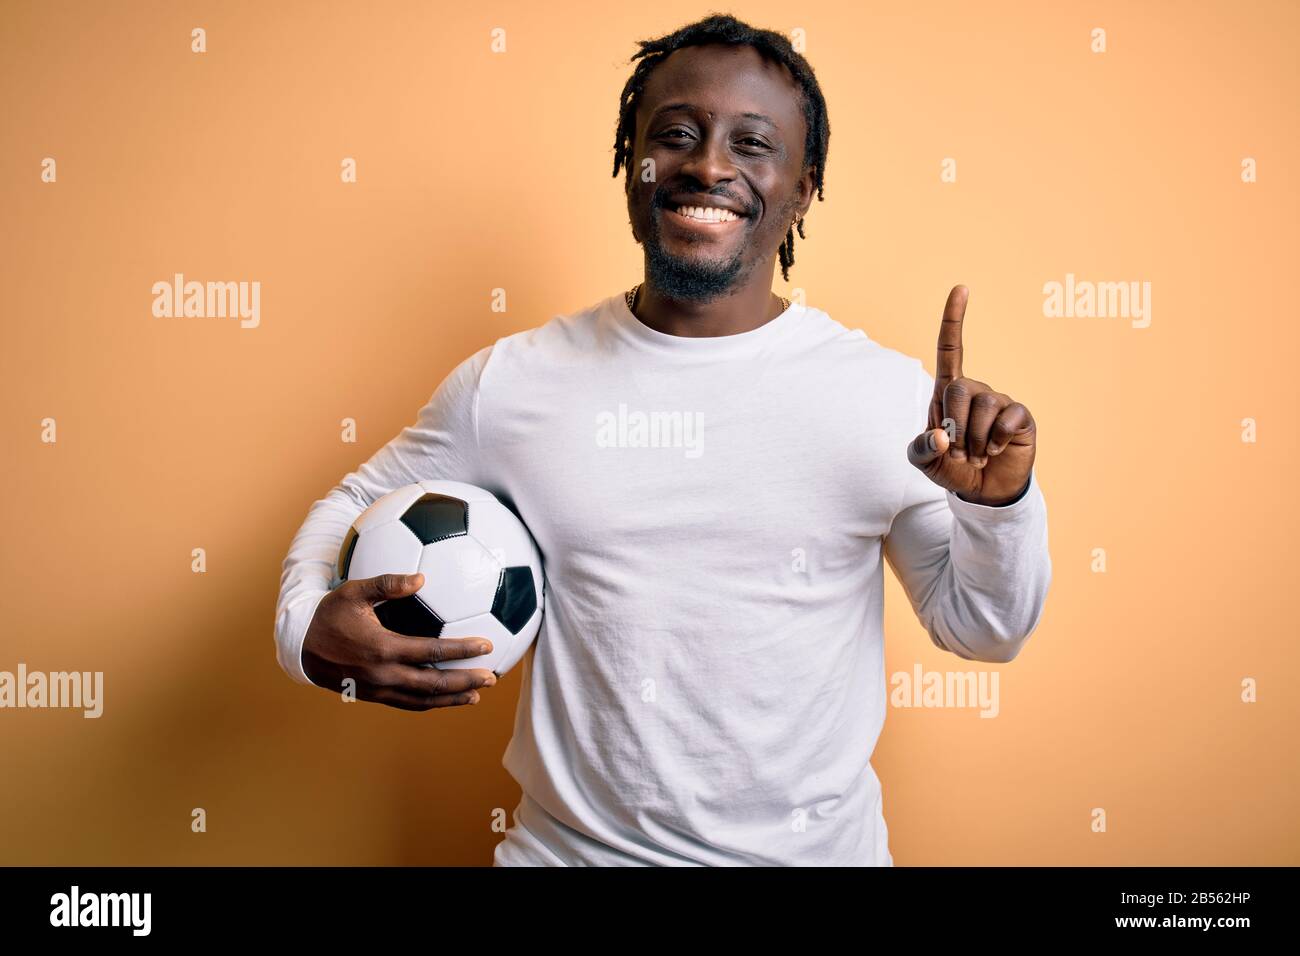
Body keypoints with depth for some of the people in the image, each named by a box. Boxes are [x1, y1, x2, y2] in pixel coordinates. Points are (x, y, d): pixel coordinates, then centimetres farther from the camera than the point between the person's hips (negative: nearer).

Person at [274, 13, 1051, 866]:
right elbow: (357, 508, 5)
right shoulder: (507, 382, -8)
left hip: (816, 846, 0)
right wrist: (309, 629, -14)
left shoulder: (894, 393, -10)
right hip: (569, 844, 1)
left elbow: (983, 632, -1)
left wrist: (999, 503, -20)